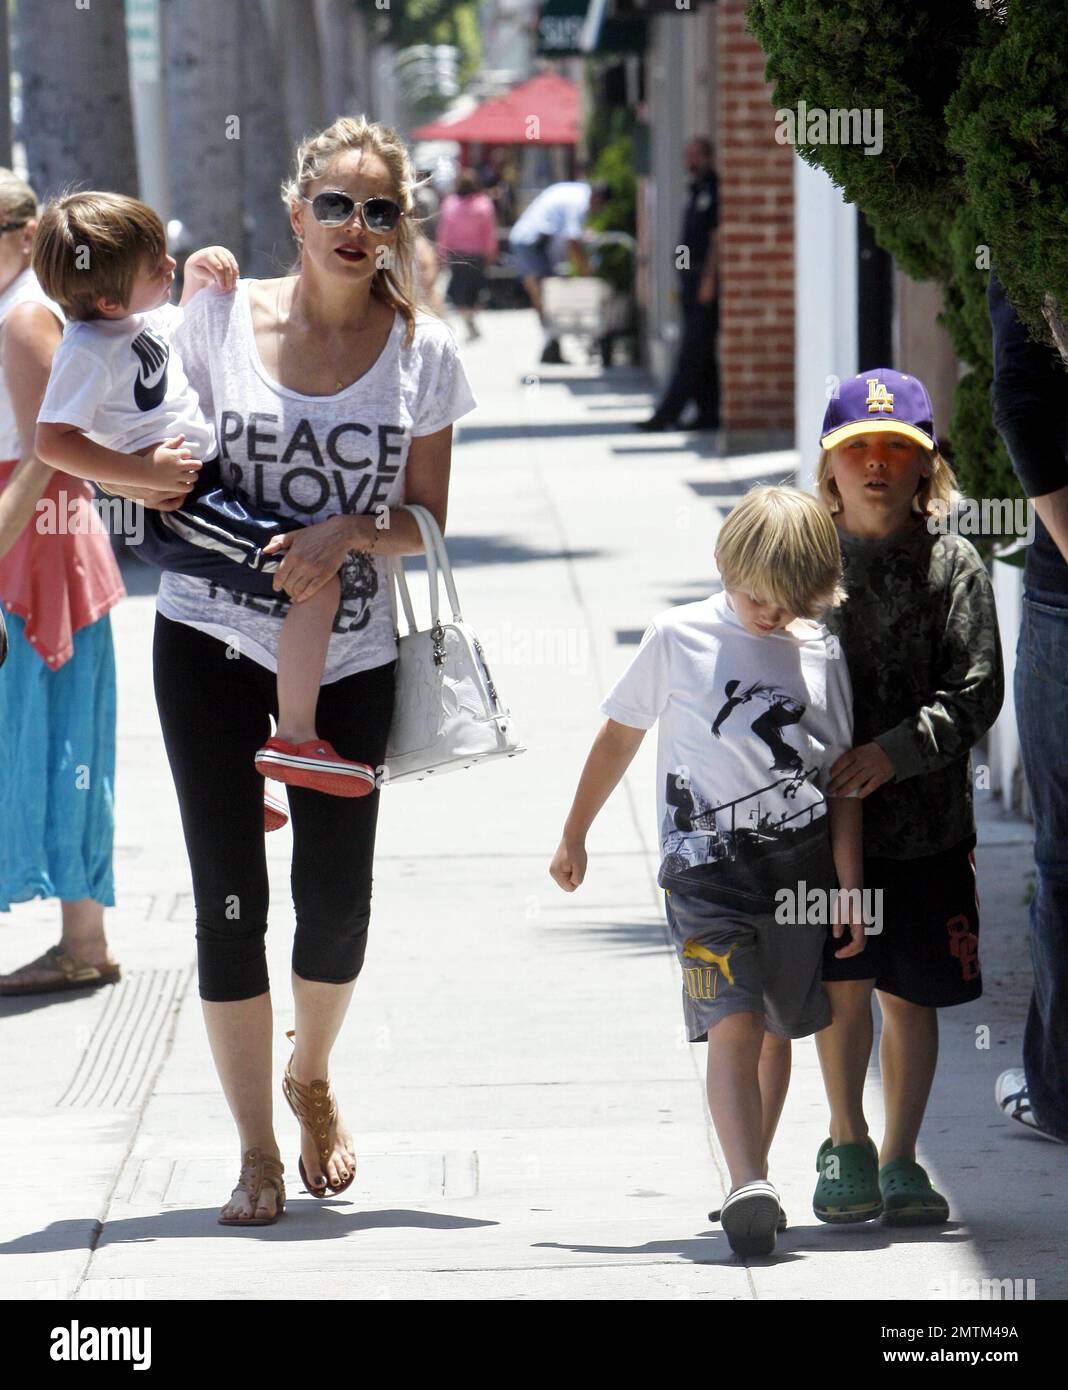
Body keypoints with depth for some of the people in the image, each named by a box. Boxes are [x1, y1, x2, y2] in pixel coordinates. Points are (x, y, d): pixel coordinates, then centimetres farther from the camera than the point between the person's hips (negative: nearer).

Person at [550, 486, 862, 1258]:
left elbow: (844, 781, 9)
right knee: (734, 1024, -16)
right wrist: (575, 835, 17)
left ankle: (753, 1181, 21)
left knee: (779, 1030, 9)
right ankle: (749, 1188, -26)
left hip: (801, 866, 3)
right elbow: (620, 736, 12)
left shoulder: (822, 654, 6)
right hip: (708, 865, -3)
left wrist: (849, 888, 5)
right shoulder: (678, 638, 1)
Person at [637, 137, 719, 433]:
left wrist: (709, 279, -19)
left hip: (705, 277, -10)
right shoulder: (694, 190, 18)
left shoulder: (714, 190, -10)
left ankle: (668, 413, -13)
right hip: (689, 277, 10)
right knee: (701, 352, 9)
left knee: (692, 351, -9)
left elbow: (716, 237, -15)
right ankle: (708, 413, 12)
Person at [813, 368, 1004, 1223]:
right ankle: (847, 1145, 21)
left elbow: (976, 693, -7)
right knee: (843, 983, 0)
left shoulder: (953, 567, -1)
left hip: (926, 817, 0)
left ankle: (899, 1161, 16)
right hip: (823, 817, 0)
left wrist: (897, 751, -20)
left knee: (912, 994, 5)